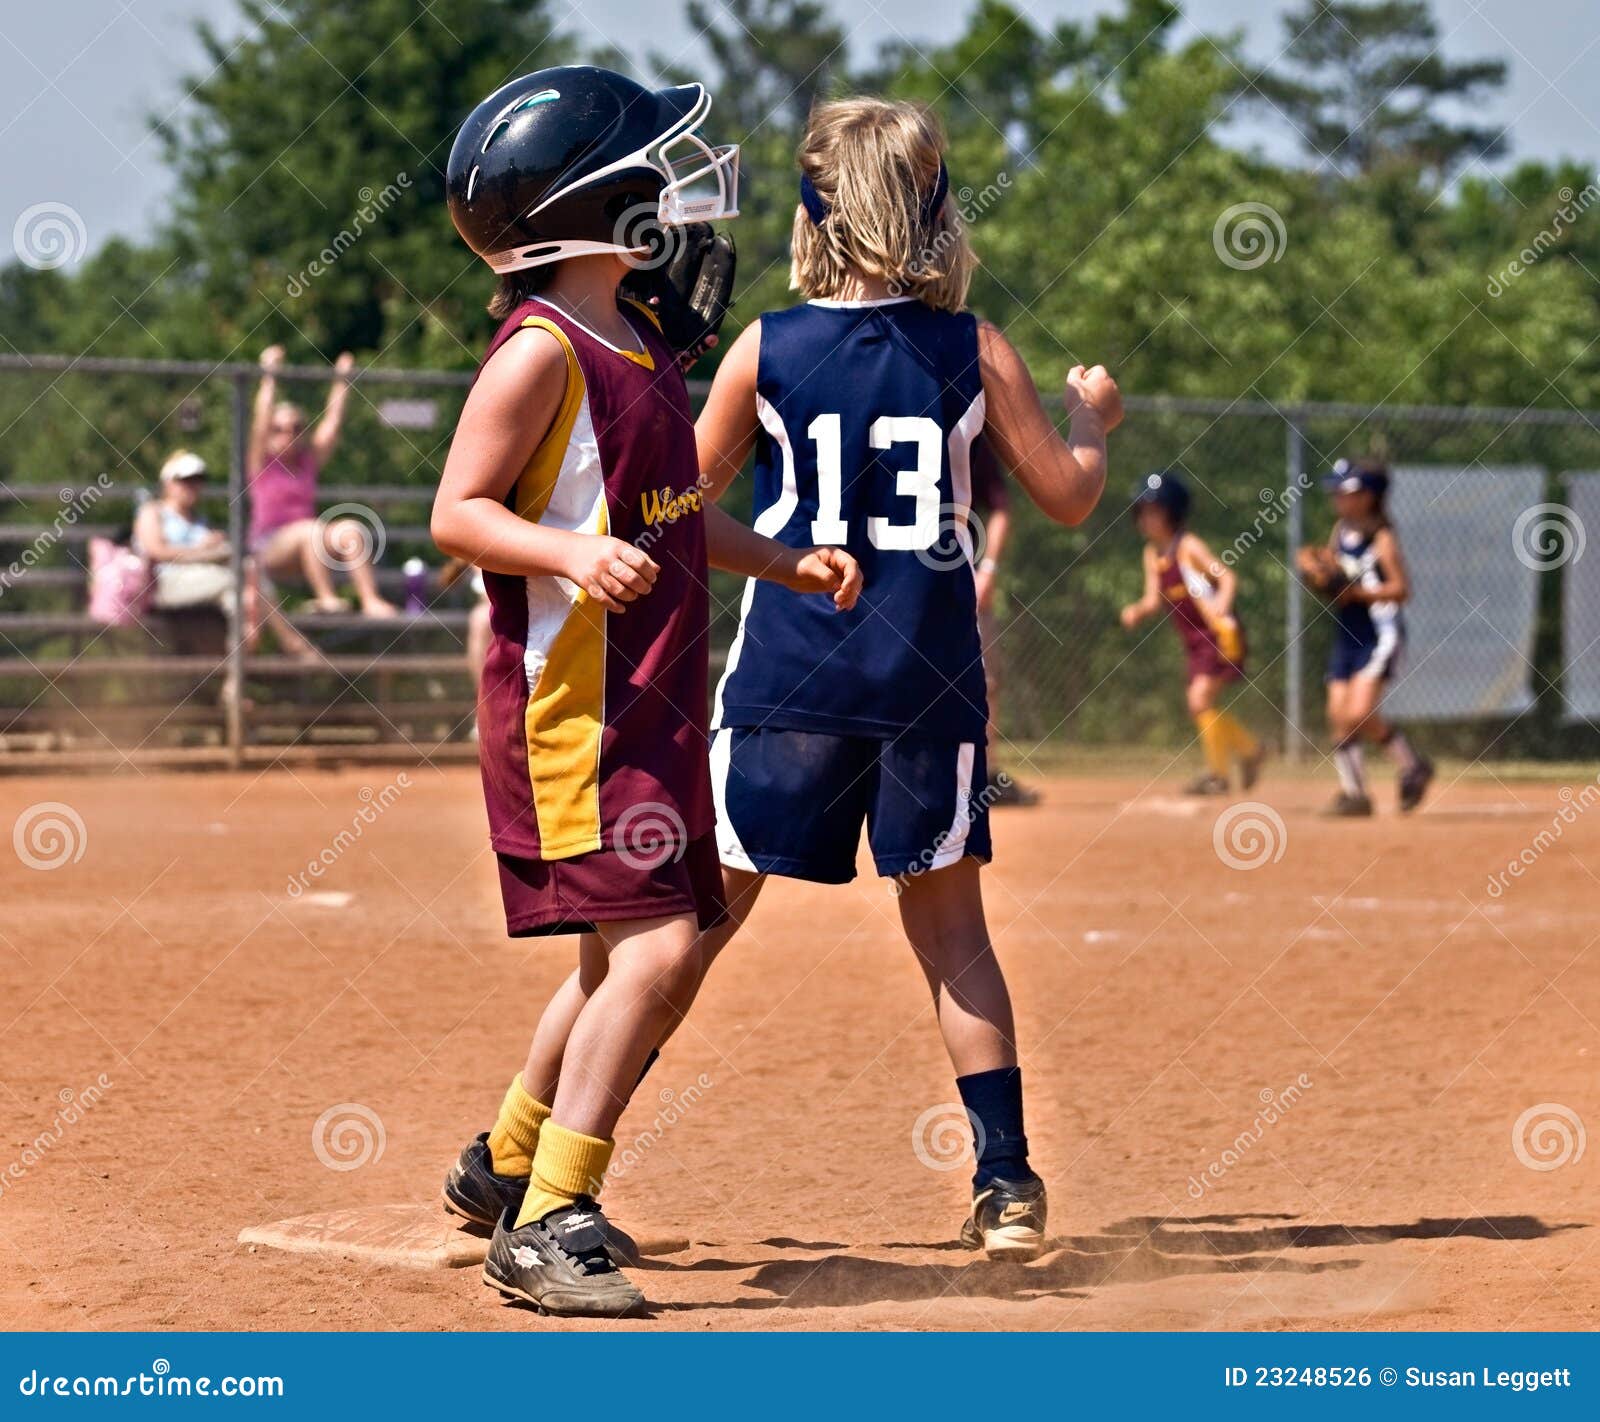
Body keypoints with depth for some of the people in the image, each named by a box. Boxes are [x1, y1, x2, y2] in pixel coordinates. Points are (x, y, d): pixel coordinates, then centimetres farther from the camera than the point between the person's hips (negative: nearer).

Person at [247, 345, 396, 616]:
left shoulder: (309, 462, 16)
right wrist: (269, 377, -11)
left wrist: (341, 382, 10)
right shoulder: (261, 463, 4)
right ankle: (326, 598, -37)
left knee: (350, 529, -22)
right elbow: (261, 422, -8)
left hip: (304, 549, 5)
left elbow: (331, 424, 12)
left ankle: (371, 601, -31)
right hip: (268, 549, -5)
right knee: (311, 529, -34)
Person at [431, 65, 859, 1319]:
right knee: (652, 947, -17)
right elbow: (459, 511, -15)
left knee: (656, 958, 15)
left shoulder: (640, 341, 14)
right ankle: (545, 1227, -13)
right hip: (570, 699, -10)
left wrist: (788, 563, 15)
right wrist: (571, 555, -30)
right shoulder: (541, 351, -13)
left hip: (655, 699, 10)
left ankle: (510, 1165, 32)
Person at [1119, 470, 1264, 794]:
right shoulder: (1152, 554, 9)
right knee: (1198, 705, 11)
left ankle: (1218, 773, -9)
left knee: (1201, 698, -18)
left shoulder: (1187, 546, -13)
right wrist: (1137, 611, -12)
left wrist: (1222, 604, -38)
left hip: (1219, 633, -9)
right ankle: (1249, 750, 30)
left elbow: (1227, 576, -19)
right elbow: (1154, 598, 9)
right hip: (1193, 640, 9)